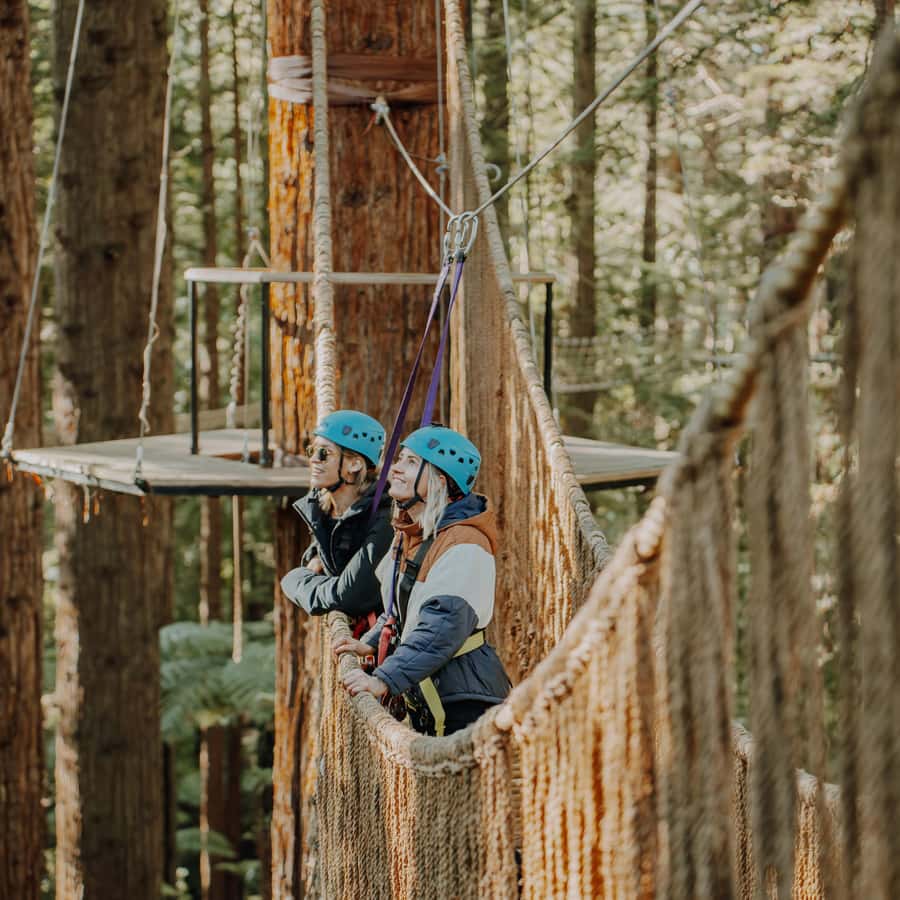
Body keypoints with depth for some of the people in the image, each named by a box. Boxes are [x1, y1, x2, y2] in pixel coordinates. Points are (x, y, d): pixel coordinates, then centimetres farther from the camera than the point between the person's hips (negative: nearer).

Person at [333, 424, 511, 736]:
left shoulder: (464, 544, -18)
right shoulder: (409, 533, 12)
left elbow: (444, 626, -27)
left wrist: (385, 680, -32)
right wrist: (369, 643, 11)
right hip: (422, 700, 9)